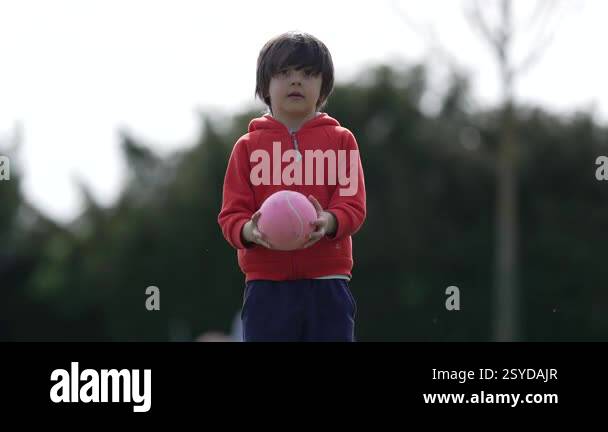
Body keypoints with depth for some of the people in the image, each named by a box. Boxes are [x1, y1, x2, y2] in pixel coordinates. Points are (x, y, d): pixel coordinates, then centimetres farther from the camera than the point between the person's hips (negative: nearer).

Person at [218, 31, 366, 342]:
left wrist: (328, 222, -25)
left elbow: (353, 205, -1)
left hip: (327, 283, 0)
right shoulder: (248, 146, 8)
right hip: (267, 284, 0)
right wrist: (249, 231, -22)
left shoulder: (340, 140, 9)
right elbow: (231, 214, 3)